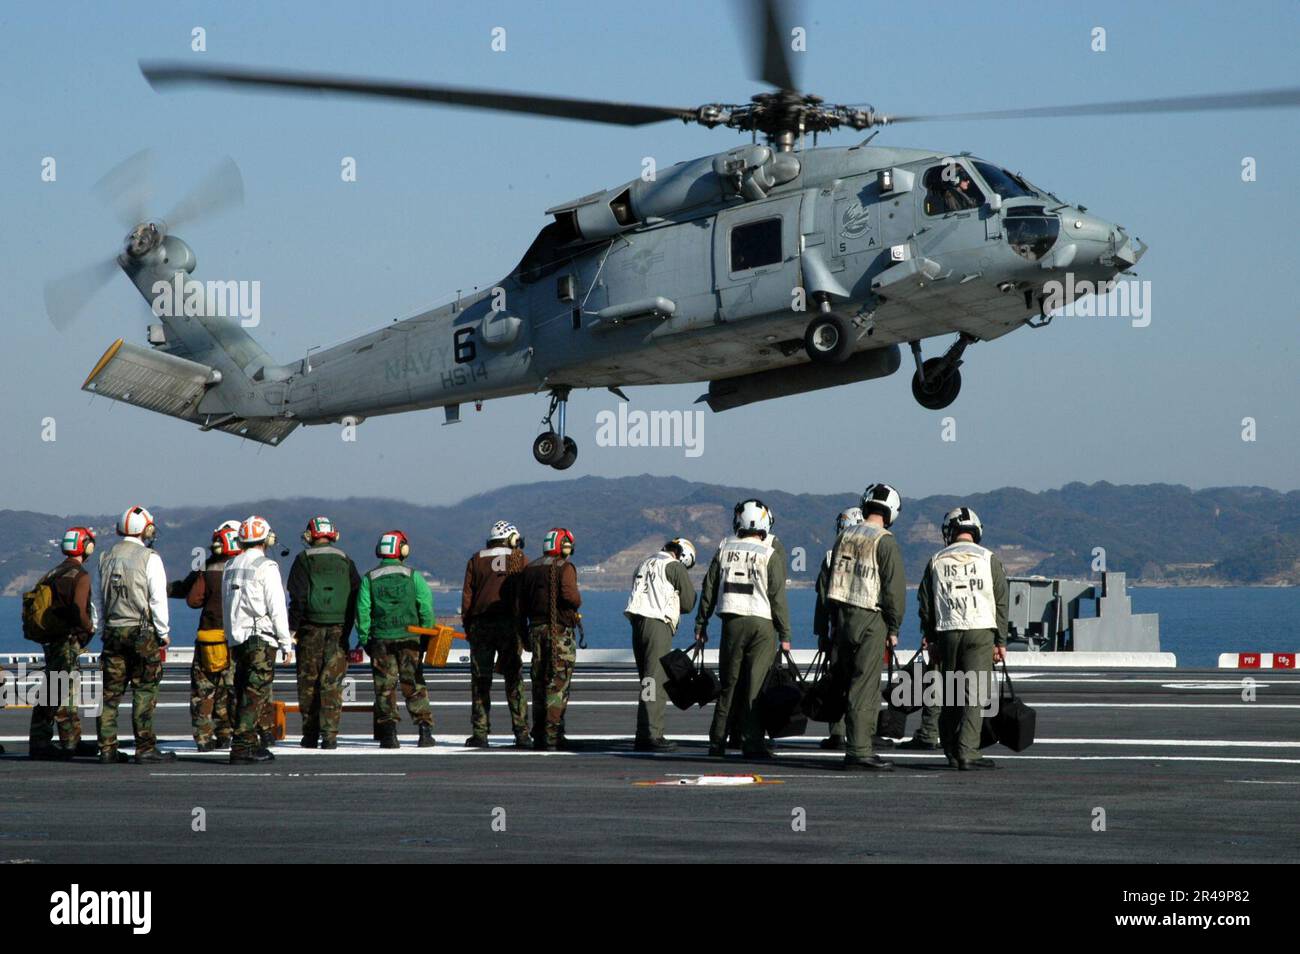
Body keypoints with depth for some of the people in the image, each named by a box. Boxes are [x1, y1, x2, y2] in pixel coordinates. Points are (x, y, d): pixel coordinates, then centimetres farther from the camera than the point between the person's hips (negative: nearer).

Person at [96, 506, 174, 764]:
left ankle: (107, 748, 6)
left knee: (111, 692, 6)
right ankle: (145, 748, -4)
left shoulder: (107, 558, 9)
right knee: (145, 691, -2)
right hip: (142, 631, -5)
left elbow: (101, 598, 13)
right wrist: (163, 633, 0)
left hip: (113, 630, 5)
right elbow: (158, 599, -9)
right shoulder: (149, 559, -9)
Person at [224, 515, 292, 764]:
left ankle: (254, 744, 15)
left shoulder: (231, 567, 14)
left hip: (237, 638, 8)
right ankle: (243, 746, -14)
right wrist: (286, 642, -7)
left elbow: (227, 606, 16)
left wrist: (233, 635, 17)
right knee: (256, 694, -8)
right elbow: (277, 608, -12)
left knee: (245, 694, 11)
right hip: (261, 637, -8)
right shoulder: (266, 567, -9)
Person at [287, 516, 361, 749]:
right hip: (339, 630, 2)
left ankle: (310, 735, 9)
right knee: (332, 683, 1)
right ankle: (330, 734, -8)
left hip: (311, 629, -2)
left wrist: (292, 628, -4)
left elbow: (297, 597, -6)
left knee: (308, 683, 7)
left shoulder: (304, 560, -1)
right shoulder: (346, 562, 8)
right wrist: (356, 630, 14)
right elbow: (357, 597, 8)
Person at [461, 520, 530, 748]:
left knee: (480, 680, 4)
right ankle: (521, 733, -3)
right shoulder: (519, 559, 6)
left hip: (480, 624, 1)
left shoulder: (476, 560, 10)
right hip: (510, 624, -1)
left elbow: (467, 596, 6)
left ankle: (480, 733, 0)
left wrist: (467, 627, 9)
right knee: (514, 680, 2)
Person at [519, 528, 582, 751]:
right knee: (558, 685, -4)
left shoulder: (530, 569, 12)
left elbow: (521, 605, 12)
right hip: (560, 632, -6)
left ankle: (538, 736, 17)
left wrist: (525, 632, 19)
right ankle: (551, 736, -11)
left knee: (539, 684, 14)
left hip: (536, 630, 6)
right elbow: (569, 595, -22)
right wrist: (578, 601, 0)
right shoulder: (565, 568, -7)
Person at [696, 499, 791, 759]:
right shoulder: (770, 555, -4)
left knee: (728, 684, 10)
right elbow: (777, 597, -6)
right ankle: (752, 741, -6)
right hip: (761, 624, -3)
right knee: (755, 684, -3)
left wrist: (701, 625, 16)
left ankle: (717, 740, 11)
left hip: (732, 622, 3)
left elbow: (709, 589, 9)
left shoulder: (724, 550, 6)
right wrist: (785, 635, -1)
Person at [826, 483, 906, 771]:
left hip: (842, 616, 7)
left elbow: (832, 583, 15)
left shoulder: (844, 537, 11)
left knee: (854, 683, 13)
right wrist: (894, 628, -5)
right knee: (865, 686, -6)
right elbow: (894, 588, -13)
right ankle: (859, 751, -8)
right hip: (870, 620, -7)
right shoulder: (885, 542, -10)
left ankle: (862, 745, 16)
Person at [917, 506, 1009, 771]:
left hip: (947, 632, 3)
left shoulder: (937, 561, 8)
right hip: (980, 631, -3)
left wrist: (929, 637, 19)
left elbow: (924, 602, 9)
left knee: (950, 694, 13)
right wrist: (1001, 641, 5)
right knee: (975, 694, -5)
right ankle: (967, 752, -14)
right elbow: (1001, 602, 1)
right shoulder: (988, 559, 3)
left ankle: (951, 750, 17)